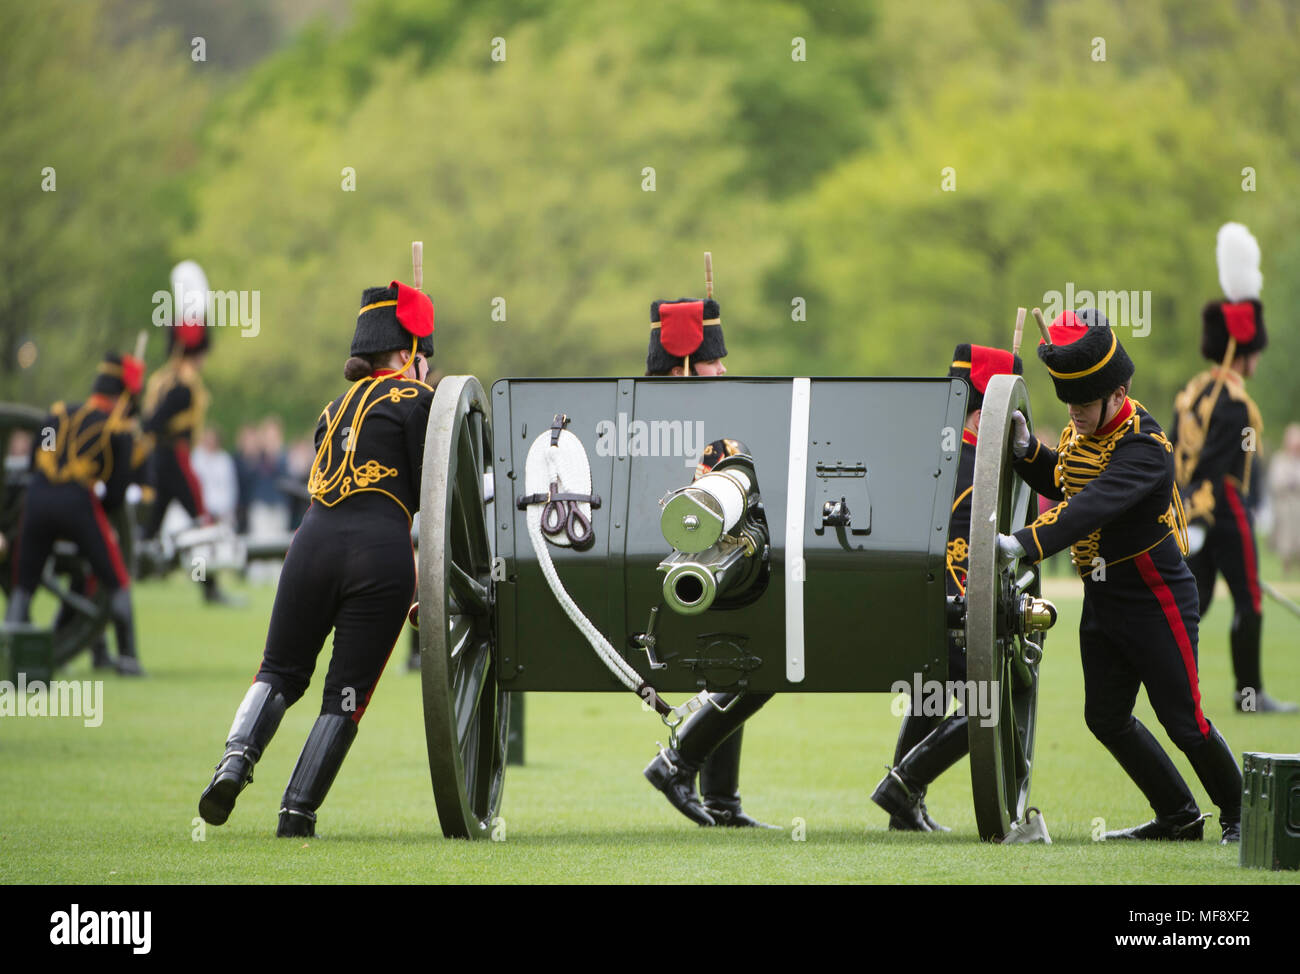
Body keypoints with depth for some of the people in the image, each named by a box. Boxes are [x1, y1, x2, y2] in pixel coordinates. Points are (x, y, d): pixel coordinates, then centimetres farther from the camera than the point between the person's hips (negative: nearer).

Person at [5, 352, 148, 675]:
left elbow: (33, 463, 18)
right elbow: (118, 489, 3)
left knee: (23, 585, 12)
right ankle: (127, 657, 9)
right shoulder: (122, 430, 8)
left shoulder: (58, 413, 19)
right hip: (79, 502, -3)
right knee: (117, 584, 11)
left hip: (37, 499, 3)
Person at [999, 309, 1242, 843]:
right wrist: (1026, 450, 1)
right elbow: (1061, 483, 21)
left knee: (1183, 721, -4)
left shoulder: (1144, 447, -24)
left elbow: (1093, 506, -38)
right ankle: (1178, 815, 24)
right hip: (1102, 597, 8)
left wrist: (1024, 543, -49)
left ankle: (1238, 814, 17)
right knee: (1105, 718, 9)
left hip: (1157, 598, -8)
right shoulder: (1083, 430, 3)